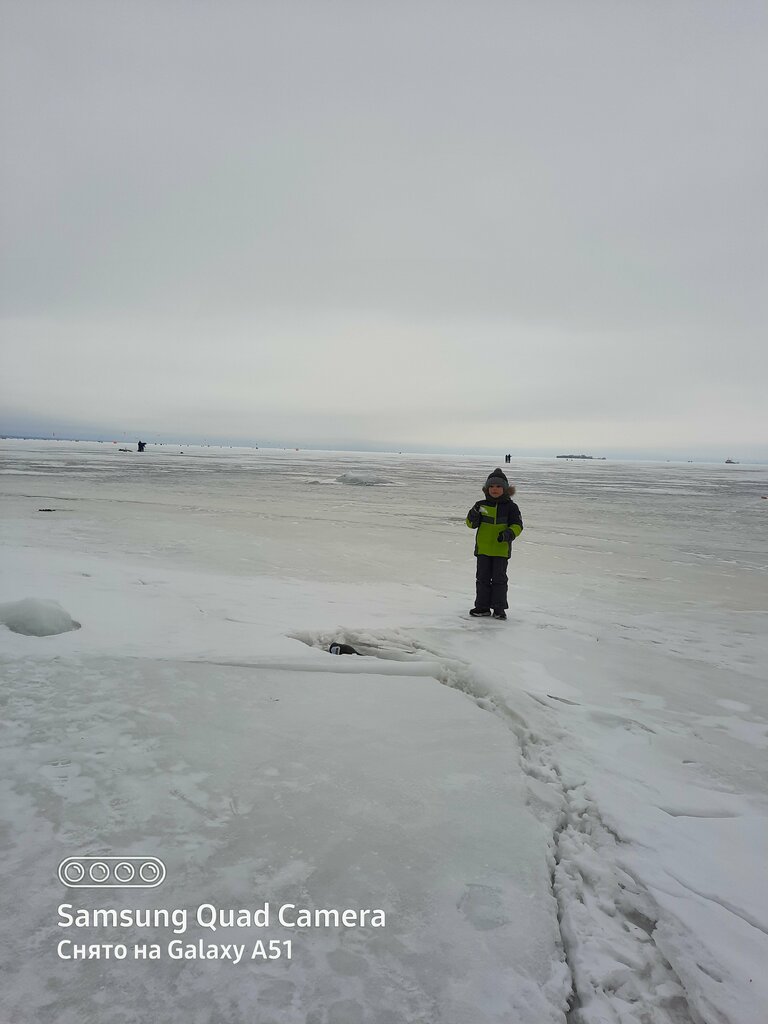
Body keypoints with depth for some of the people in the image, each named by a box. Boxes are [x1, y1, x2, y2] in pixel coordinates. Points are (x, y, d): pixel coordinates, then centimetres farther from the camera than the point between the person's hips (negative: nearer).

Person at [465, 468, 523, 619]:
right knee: (482, 578, 8)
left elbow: (517, 525, -2)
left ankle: (499, 608, 12)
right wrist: (474, 515, -17)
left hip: (501, 549, -2)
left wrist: (509, 533, -21)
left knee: (499, 578, 3)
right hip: (483, 548, 2)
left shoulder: (510, 507, -2)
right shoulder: (481, 505, 3)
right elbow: (471, 524, 4)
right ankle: (482, 606, 18)